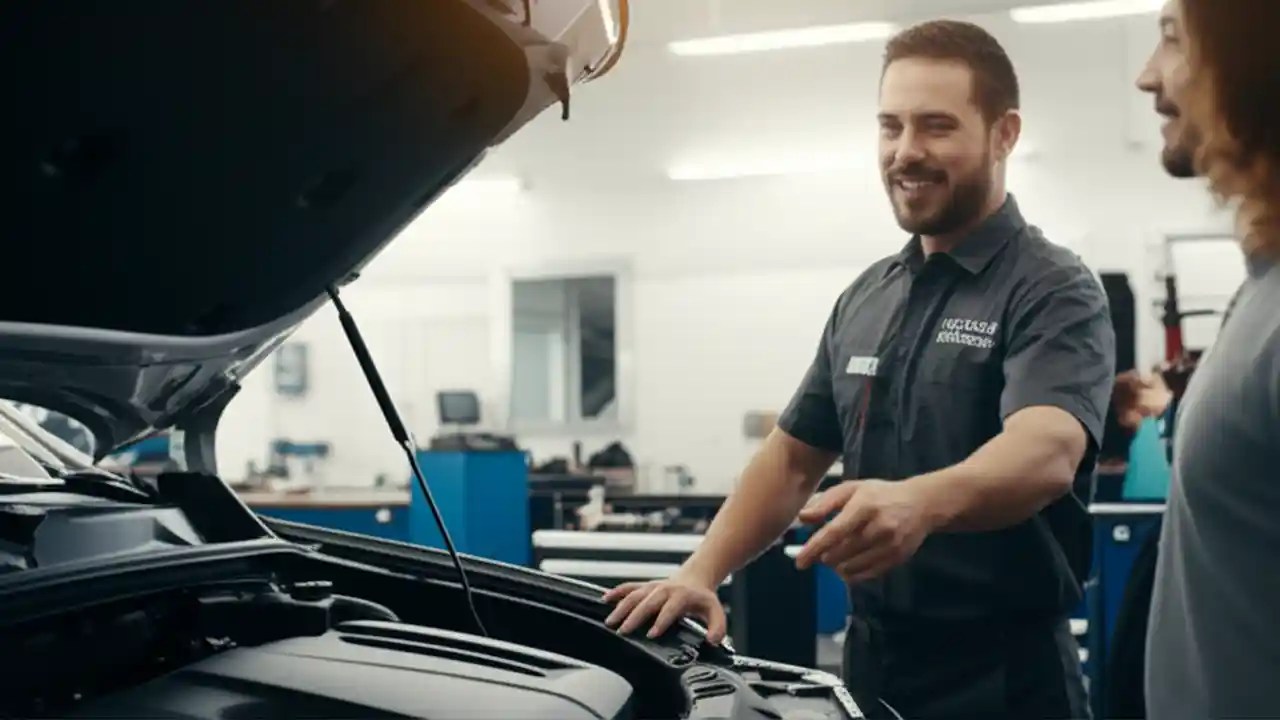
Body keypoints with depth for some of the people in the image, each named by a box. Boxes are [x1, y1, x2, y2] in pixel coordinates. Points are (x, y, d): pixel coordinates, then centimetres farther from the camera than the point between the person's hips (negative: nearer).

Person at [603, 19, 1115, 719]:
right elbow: (792, 455, 13)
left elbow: (1047, 451, -29)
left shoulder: (1053, 292, -11)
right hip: (872, 662, 6)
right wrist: (701, 571, -1)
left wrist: (921, 503, -49)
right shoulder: (864, 299, 10)